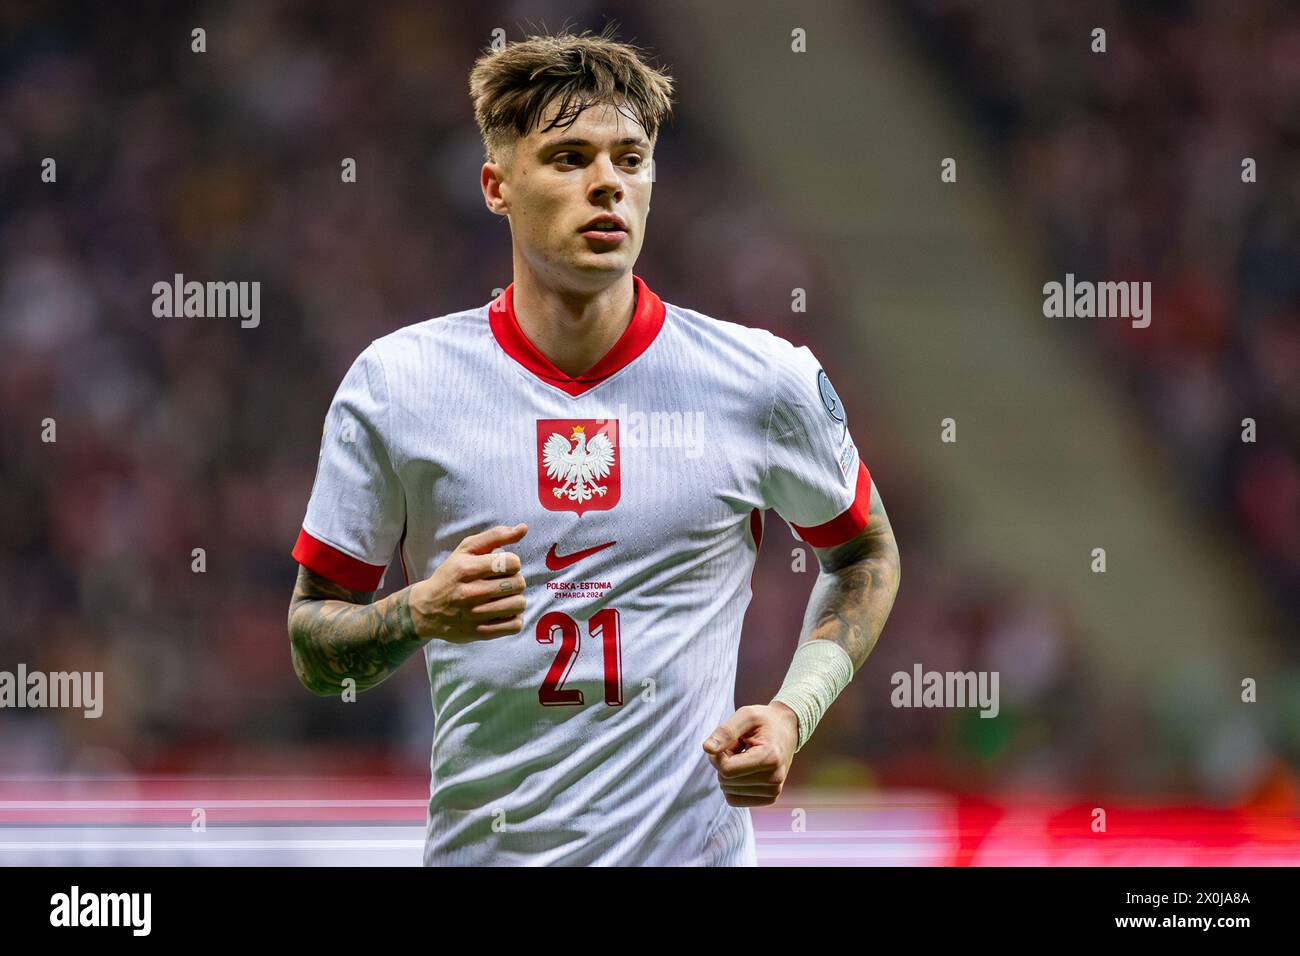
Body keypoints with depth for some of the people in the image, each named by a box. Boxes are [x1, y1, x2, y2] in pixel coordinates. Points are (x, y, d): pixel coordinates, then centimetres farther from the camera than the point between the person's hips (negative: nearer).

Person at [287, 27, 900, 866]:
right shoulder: (394, 384, -5)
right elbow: (312, 648, 1)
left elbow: (865, 552, 13)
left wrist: (794, 714, -3)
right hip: (478, 843, 0)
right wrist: (422, 614, -20)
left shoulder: (766, 381, -5)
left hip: (691, 845, 0)